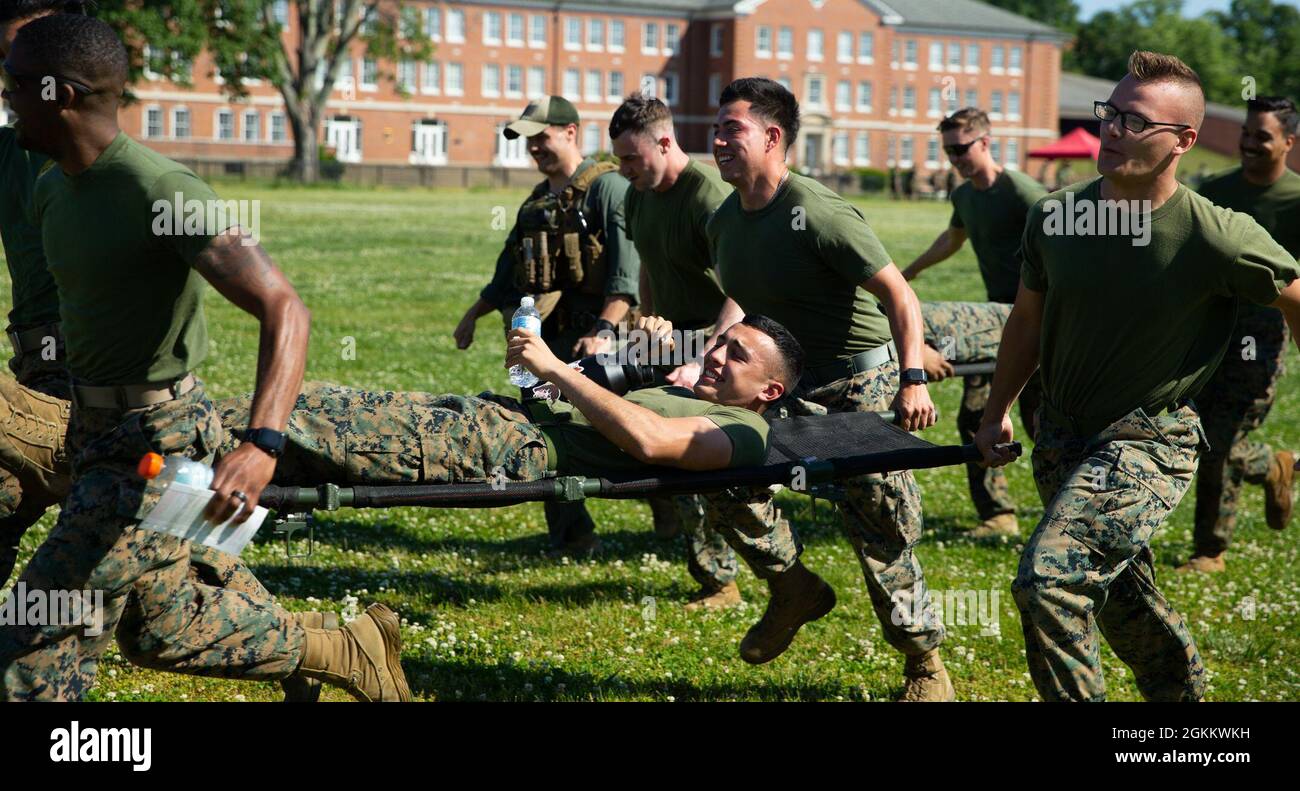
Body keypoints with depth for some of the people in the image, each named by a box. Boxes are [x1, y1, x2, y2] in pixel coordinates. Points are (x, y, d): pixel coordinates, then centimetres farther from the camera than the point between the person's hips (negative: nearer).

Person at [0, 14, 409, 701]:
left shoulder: (158, 192, -23)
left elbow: (283, 310, -30)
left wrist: (261, 445, -43)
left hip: (150, 445, -9)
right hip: (96, 431, 9)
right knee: (160, 631, 20)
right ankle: (347, 653, 34)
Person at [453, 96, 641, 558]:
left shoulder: (608, 189, -3)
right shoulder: (537, 202, 23)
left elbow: (626, 272, -15)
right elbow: (509, 273, 32)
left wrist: (603, 331, -26)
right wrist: (473, 315, 26)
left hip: (585, 340, -8)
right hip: (542, 340, 8)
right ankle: (570, 538, 9)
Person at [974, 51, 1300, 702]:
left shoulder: (1217, 238, -21)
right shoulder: (1055, 217, -6)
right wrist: (996, 414, 16)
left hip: (1149, 441, -6)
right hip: (1062, 435, 6)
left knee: (1047, 581, -24)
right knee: (1118, 592, 21)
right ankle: (1184, 689, 47)